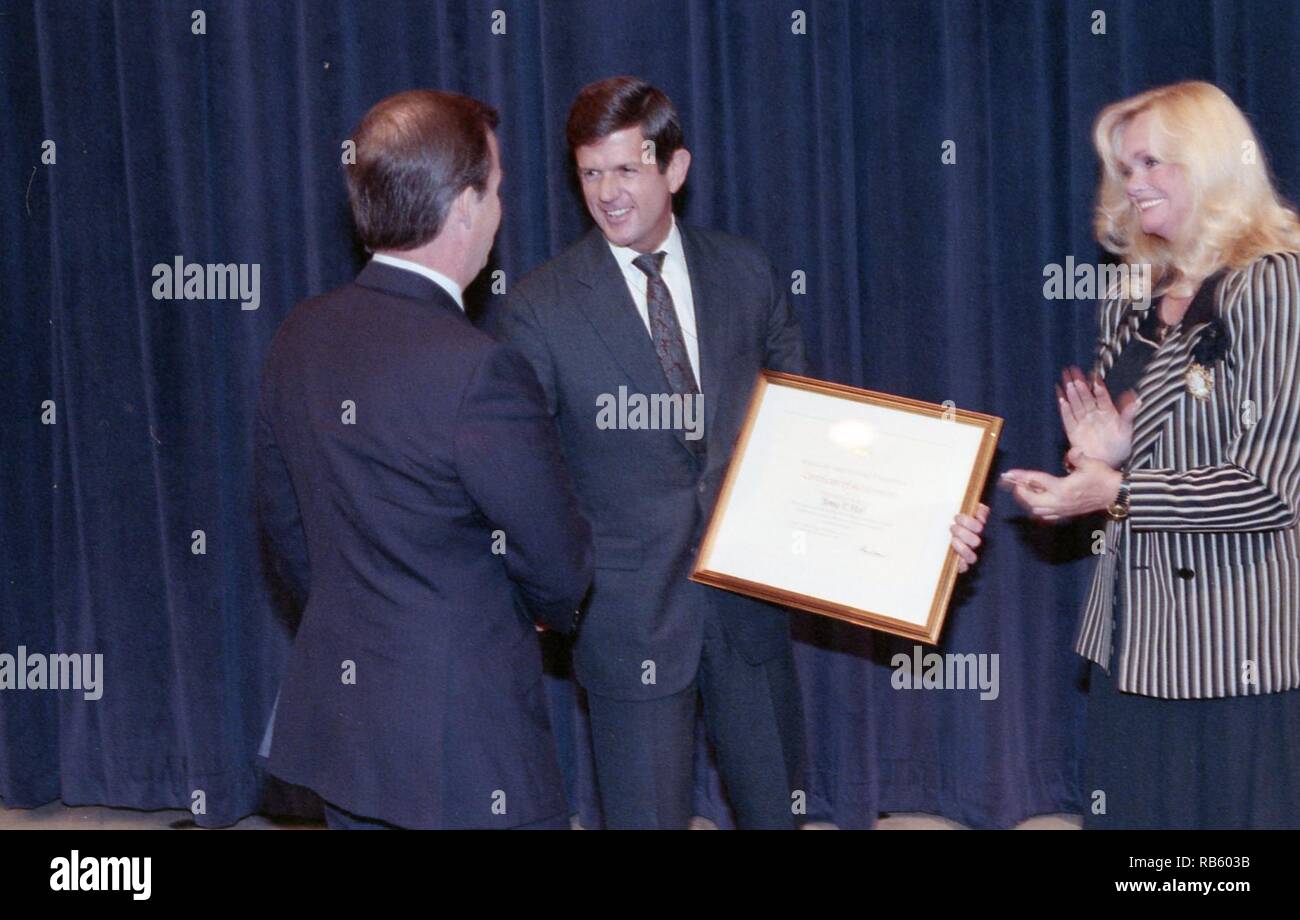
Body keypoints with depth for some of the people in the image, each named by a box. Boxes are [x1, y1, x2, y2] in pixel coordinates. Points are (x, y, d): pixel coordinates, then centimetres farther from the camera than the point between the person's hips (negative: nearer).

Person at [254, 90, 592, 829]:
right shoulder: (478, 371, -23)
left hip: (337, 729, 8)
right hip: (466, 743, -7)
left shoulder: (302, 337, -1)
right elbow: (561, 572, -13)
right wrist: (554, 607, 9)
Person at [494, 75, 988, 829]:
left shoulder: (746, 273, 3)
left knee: (777, 809, 17)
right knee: (649, 815, 3)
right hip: (632, 618, -3)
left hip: (749, 597, 4)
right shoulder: (541, 310, -8)